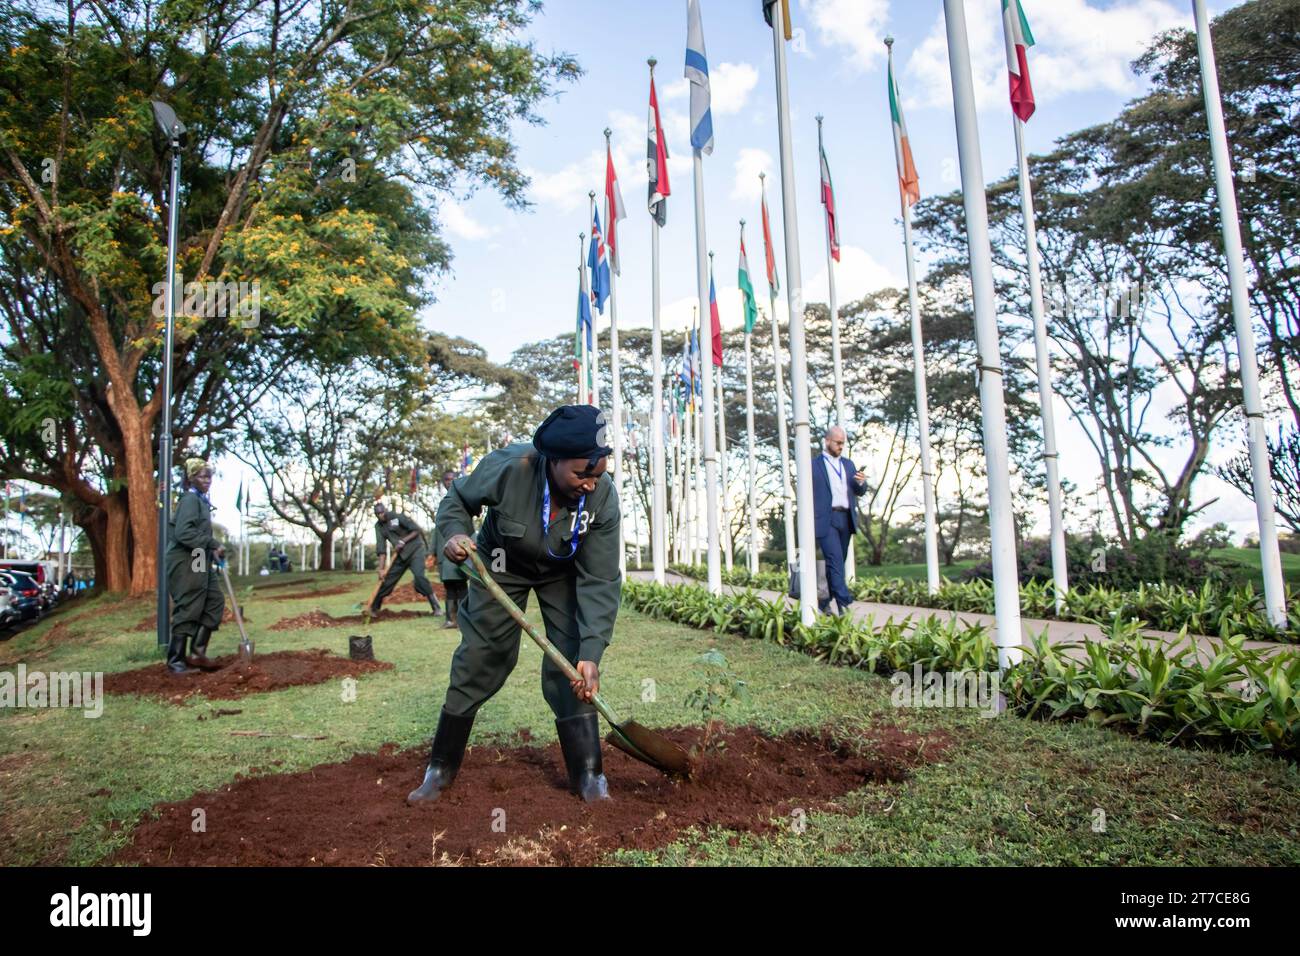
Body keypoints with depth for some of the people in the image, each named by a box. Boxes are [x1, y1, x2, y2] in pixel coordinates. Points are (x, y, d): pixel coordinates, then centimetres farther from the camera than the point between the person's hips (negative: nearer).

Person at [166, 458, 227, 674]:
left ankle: (197, 652, 15)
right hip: (185, 562, -10)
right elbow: (183, 533, -24)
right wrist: (212, 544, -20)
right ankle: (175, 661, 5)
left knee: (215, 601, 10)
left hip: (200, 562, 10)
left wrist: (213, 550, 8)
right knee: (188, 611, -4)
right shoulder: (190, 499, -12)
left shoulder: (201, 501, 17)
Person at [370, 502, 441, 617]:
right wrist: (381, 568, -15)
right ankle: (373, 608, 22)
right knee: (387, 579, 5)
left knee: (419, 576, -23)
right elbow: (380, 549, -6)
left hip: (415, 549, -5)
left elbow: (416, 530, -13)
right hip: (400, 554, 6)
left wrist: (403, 541, -23)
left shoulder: (397, 516, -15)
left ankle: (436, 607, -19)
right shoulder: (379, 526, 0)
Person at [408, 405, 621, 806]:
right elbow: (457, 499, -12)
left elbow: (600, 582, -30)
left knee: (572, 664, -8)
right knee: (478, 659, 0)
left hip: (563, 572, 1)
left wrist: (591, 652, -38)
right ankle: (441, 768, 17)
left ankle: (588, 775, 4)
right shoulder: (506, 468, -35)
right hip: (502, 565, 0)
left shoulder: (603, 498, -31)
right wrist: (455, 532, -34)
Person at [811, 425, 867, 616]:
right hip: (825, 520, -6)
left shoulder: (848, 464, 18)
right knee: (835, 561, -14)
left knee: (837, 563, 8)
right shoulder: (813, 464, 1)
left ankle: (824, 601, 20)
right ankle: (844, 604, -17)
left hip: (846, 520, 6)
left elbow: (859, 492, 18)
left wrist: (861, 483, -6)